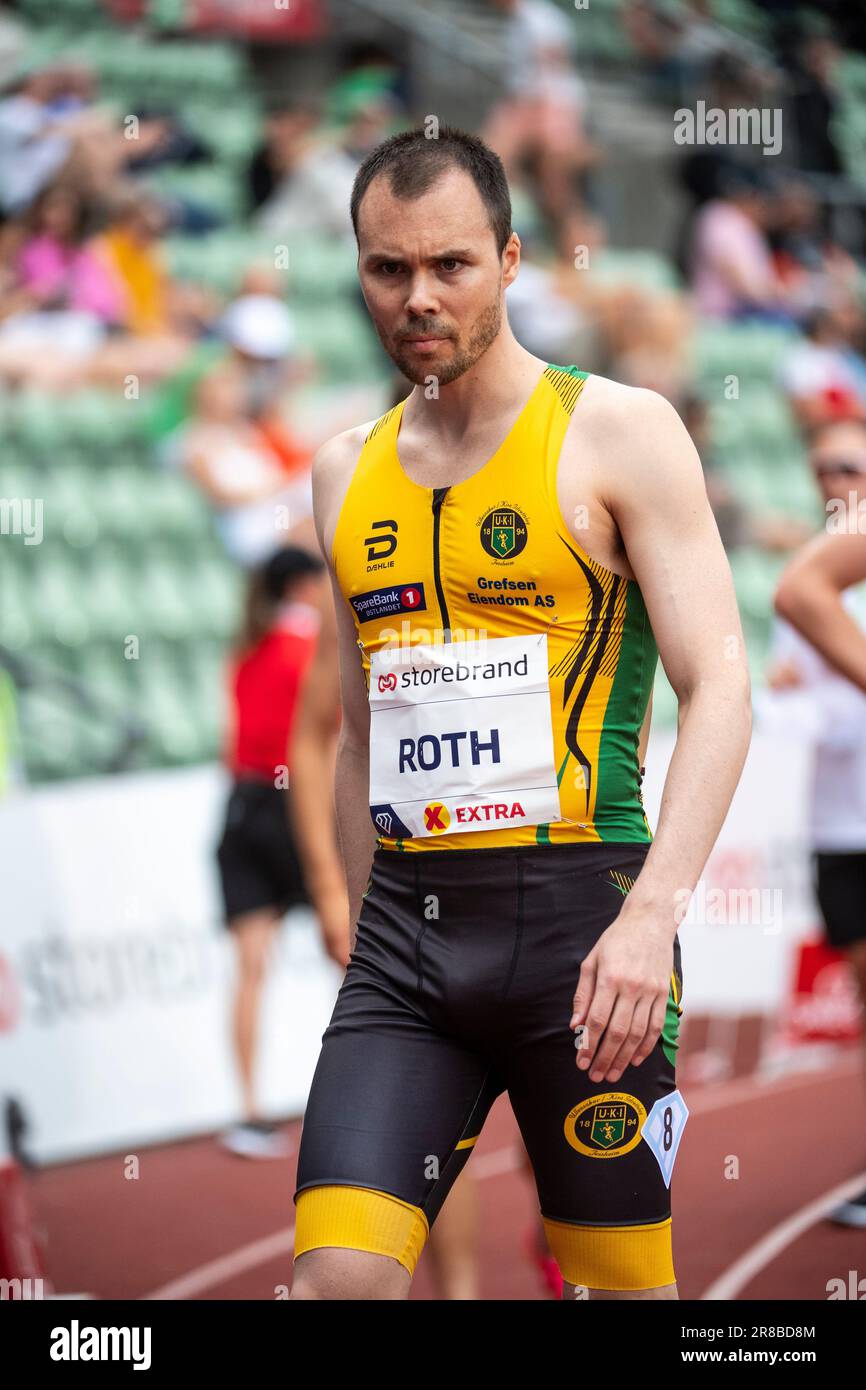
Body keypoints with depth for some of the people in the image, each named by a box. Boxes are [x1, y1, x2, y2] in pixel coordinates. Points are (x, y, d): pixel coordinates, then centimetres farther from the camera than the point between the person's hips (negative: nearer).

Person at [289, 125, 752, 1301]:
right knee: (338, 1276, -11)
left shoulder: (617, 431, -2)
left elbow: (720, 686, -9)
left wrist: (651, 914, -21)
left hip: (578, 910, -4)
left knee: (623, 1280, 4)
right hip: (406, 928, 4)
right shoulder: (348, 470, 14)